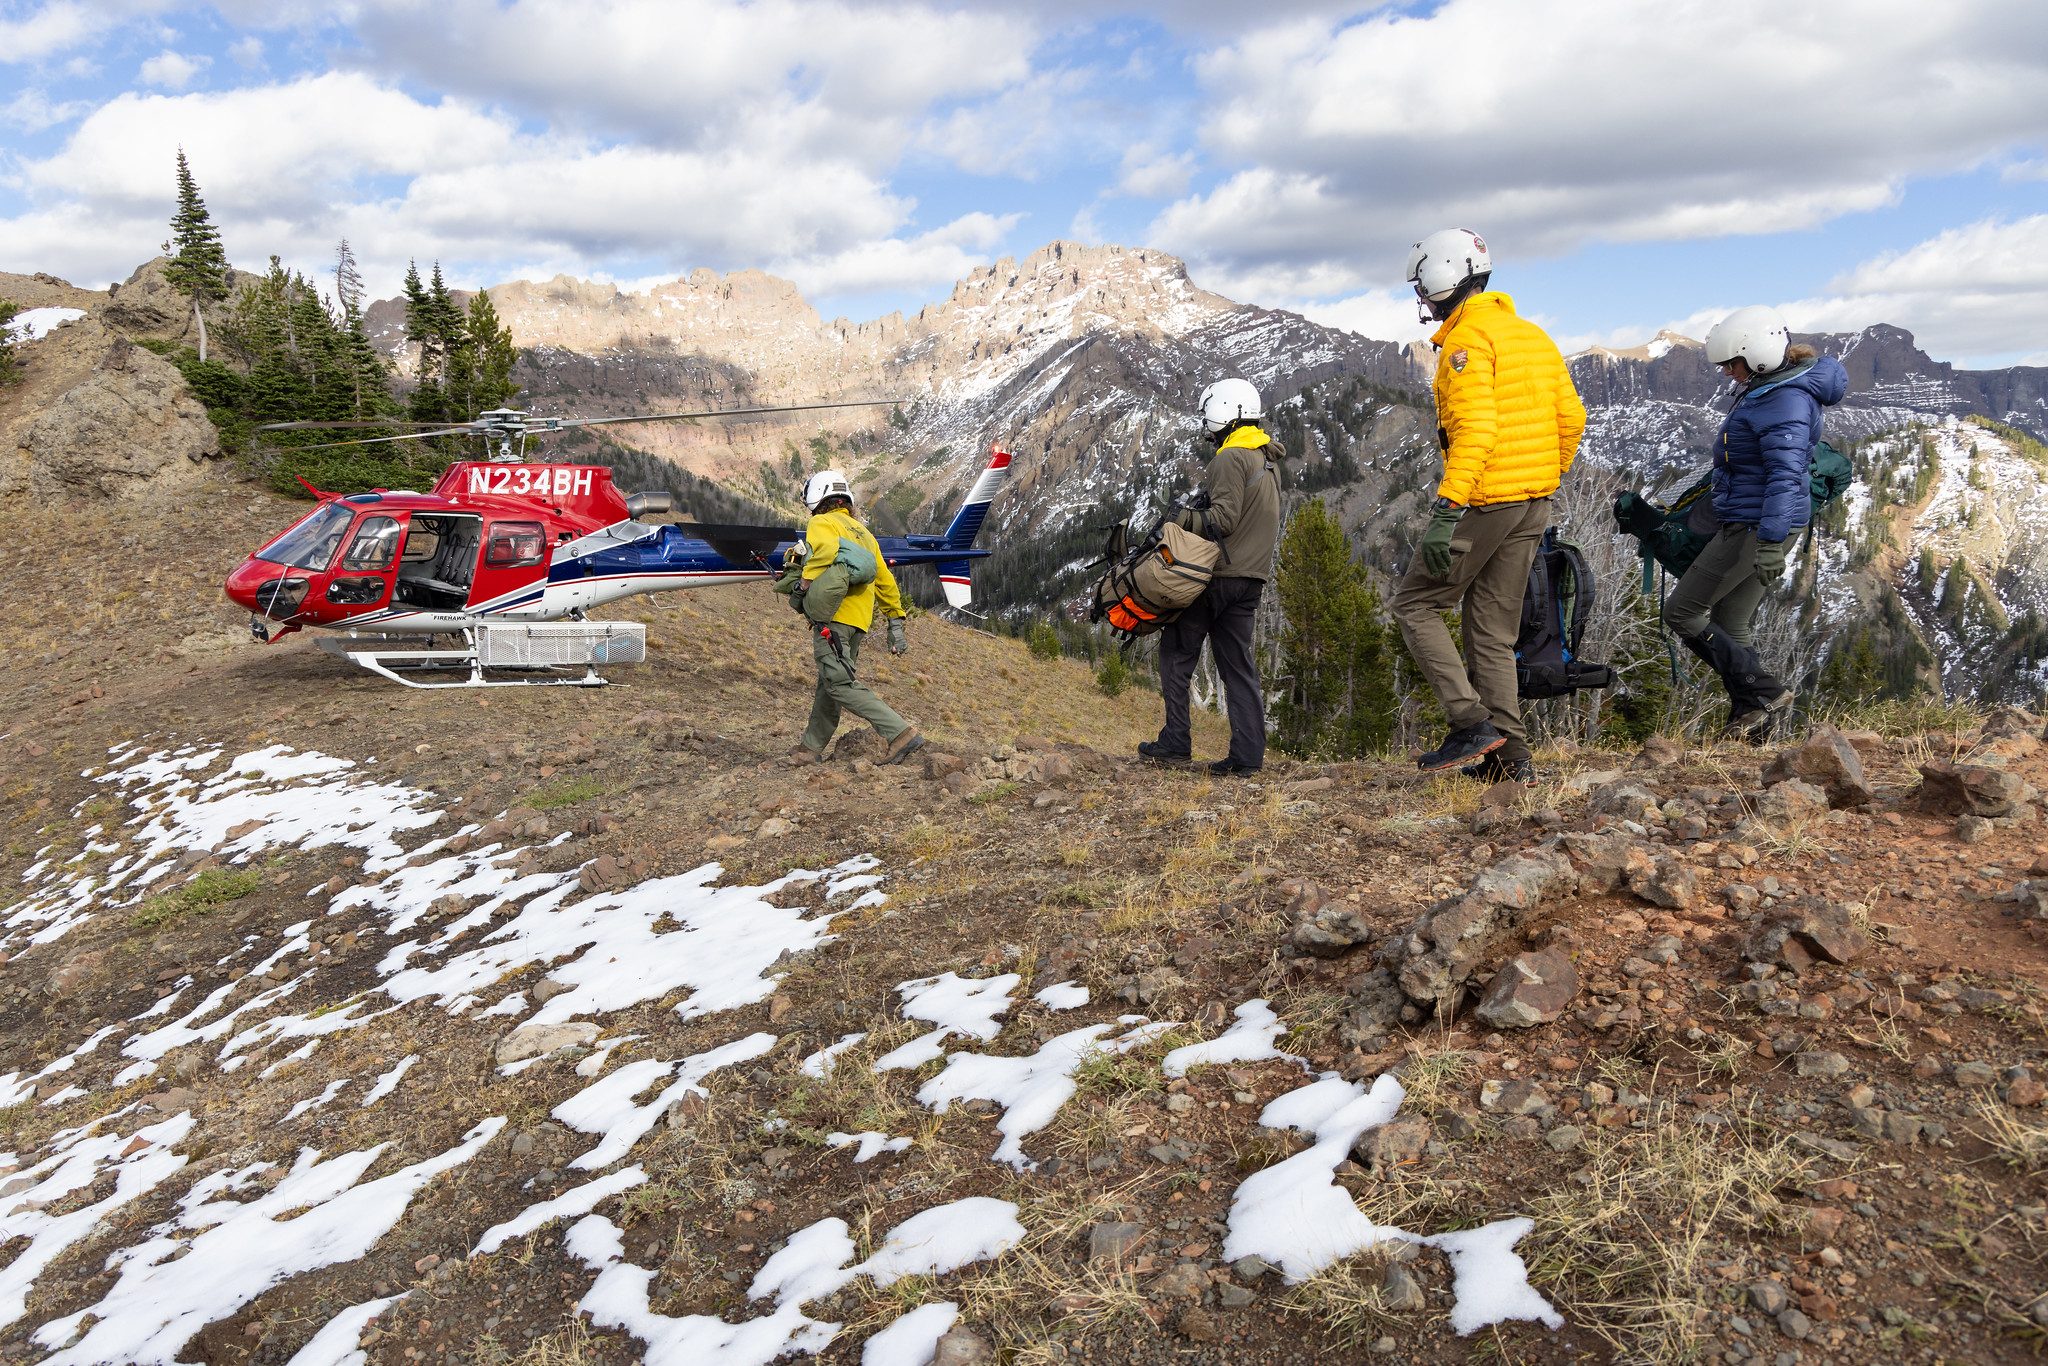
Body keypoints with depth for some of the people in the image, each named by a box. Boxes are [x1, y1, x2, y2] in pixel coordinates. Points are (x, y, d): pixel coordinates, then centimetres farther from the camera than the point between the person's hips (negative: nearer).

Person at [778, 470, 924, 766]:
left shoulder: (822, 523, 3)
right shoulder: (863, 532, 27)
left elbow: (826, 549, -23)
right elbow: (885, 581, 25)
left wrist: (803, 585, -17)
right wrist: (896, 624, 26)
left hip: (833, 615, -9)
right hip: (860, 619, 9)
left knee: (839, 683, -13)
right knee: (829, 682, 16)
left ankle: (901, 733, -22)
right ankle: (812, 747, 24)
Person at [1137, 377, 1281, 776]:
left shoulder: (1230, 458, -12)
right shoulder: (1268, 461, 18)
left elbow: (1223, 520, -20)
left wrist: (1184, 519, -10)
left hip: (1218, 575, -8)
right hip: (1251, 578, 8)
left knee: (1177, 654, 3)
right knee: (1237, 663, 7)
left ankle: (1176, 742, 3)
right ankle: (1248, 753, 4)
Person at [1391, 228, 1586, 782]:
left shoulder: (1467, 339, -11)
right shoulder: (1532, 334, 16)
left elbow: (1476, 428, -24)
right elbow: (1571, 416, 16)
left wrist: (1446, 510, -29)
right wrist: (1548, 482, 24)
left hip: (1485, 501, -8)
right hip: (1533, 506, 9)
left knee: (1416, 605, 4)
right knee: (1494, 631, 12)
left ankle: (1471, 722, -6)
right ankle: (1509, 755, 10)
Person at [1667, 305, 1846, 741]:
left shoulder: (1786, 402, -18)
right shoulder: (1768, 388, 14)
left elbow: (1786, 475, -27)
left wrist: (1770, 542, -33)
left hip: (1754, 525, -11)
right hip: (1753, 523, 11)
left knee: (1682, 612, -7)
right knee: (1730, 626, 12)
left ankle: (1764, 692, -4)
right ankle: (1751, 722, 16)